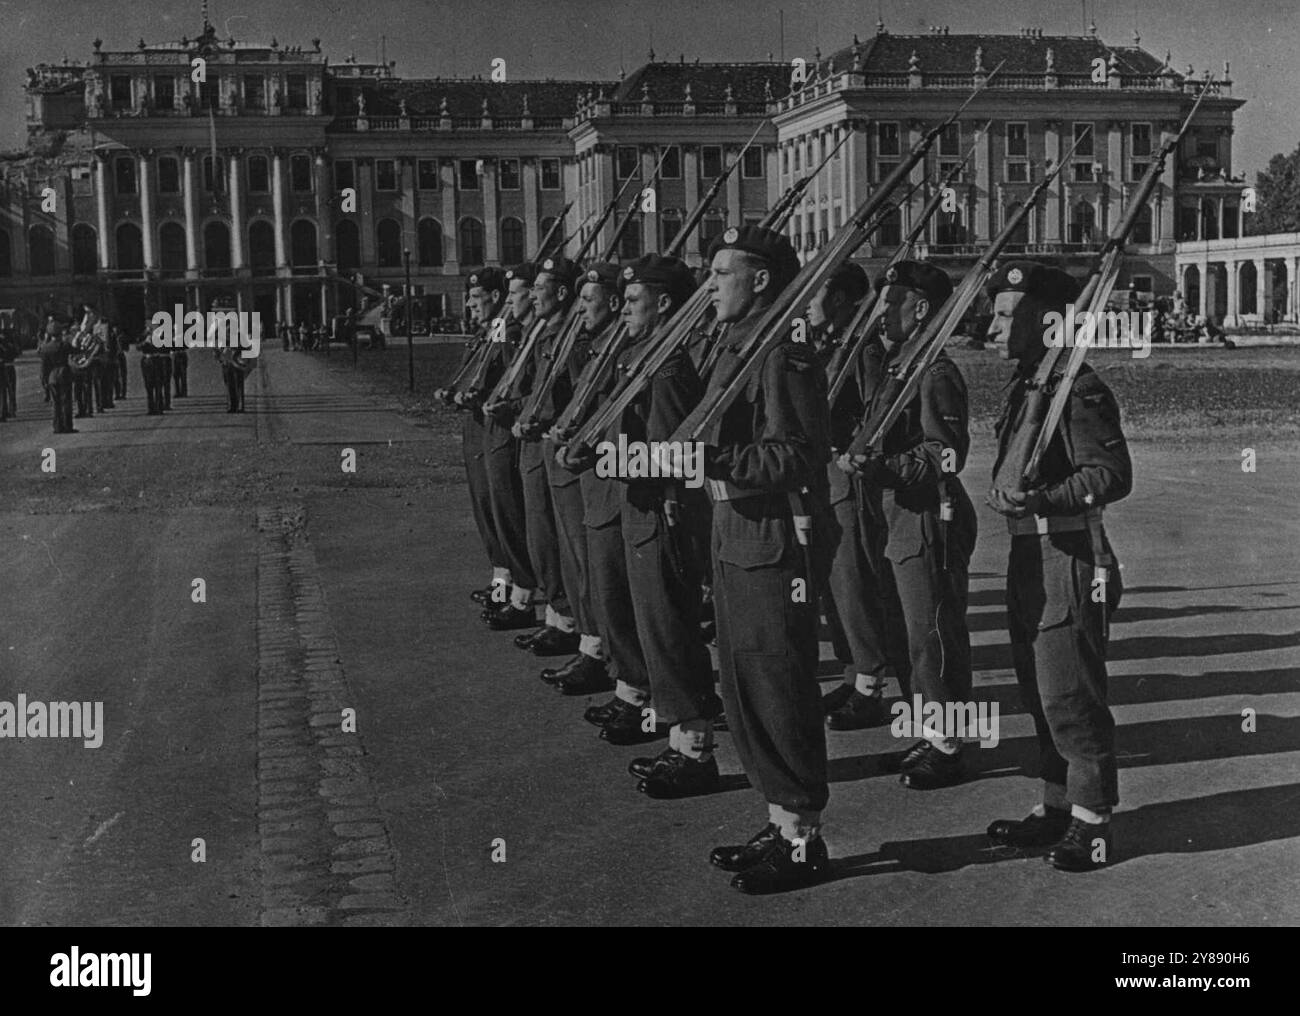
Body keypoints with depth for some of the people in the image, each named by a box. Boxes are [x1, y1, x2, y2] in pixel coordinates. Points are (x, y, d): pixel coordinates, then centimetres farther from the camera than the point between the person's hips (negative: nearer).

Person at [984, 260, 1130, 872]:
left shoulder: (1079, 390, -15)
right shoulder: (1026, 386, 14)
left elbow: (1113, 475, -22)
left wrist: (1043, 499, -31)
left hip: (1071, 563, -10)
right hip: (1030, 561, 10)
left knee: (1070, 698, -3)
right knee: (1041, 696, 16)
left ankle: (1092, 825, 8)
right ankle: (1056, 809, 27)